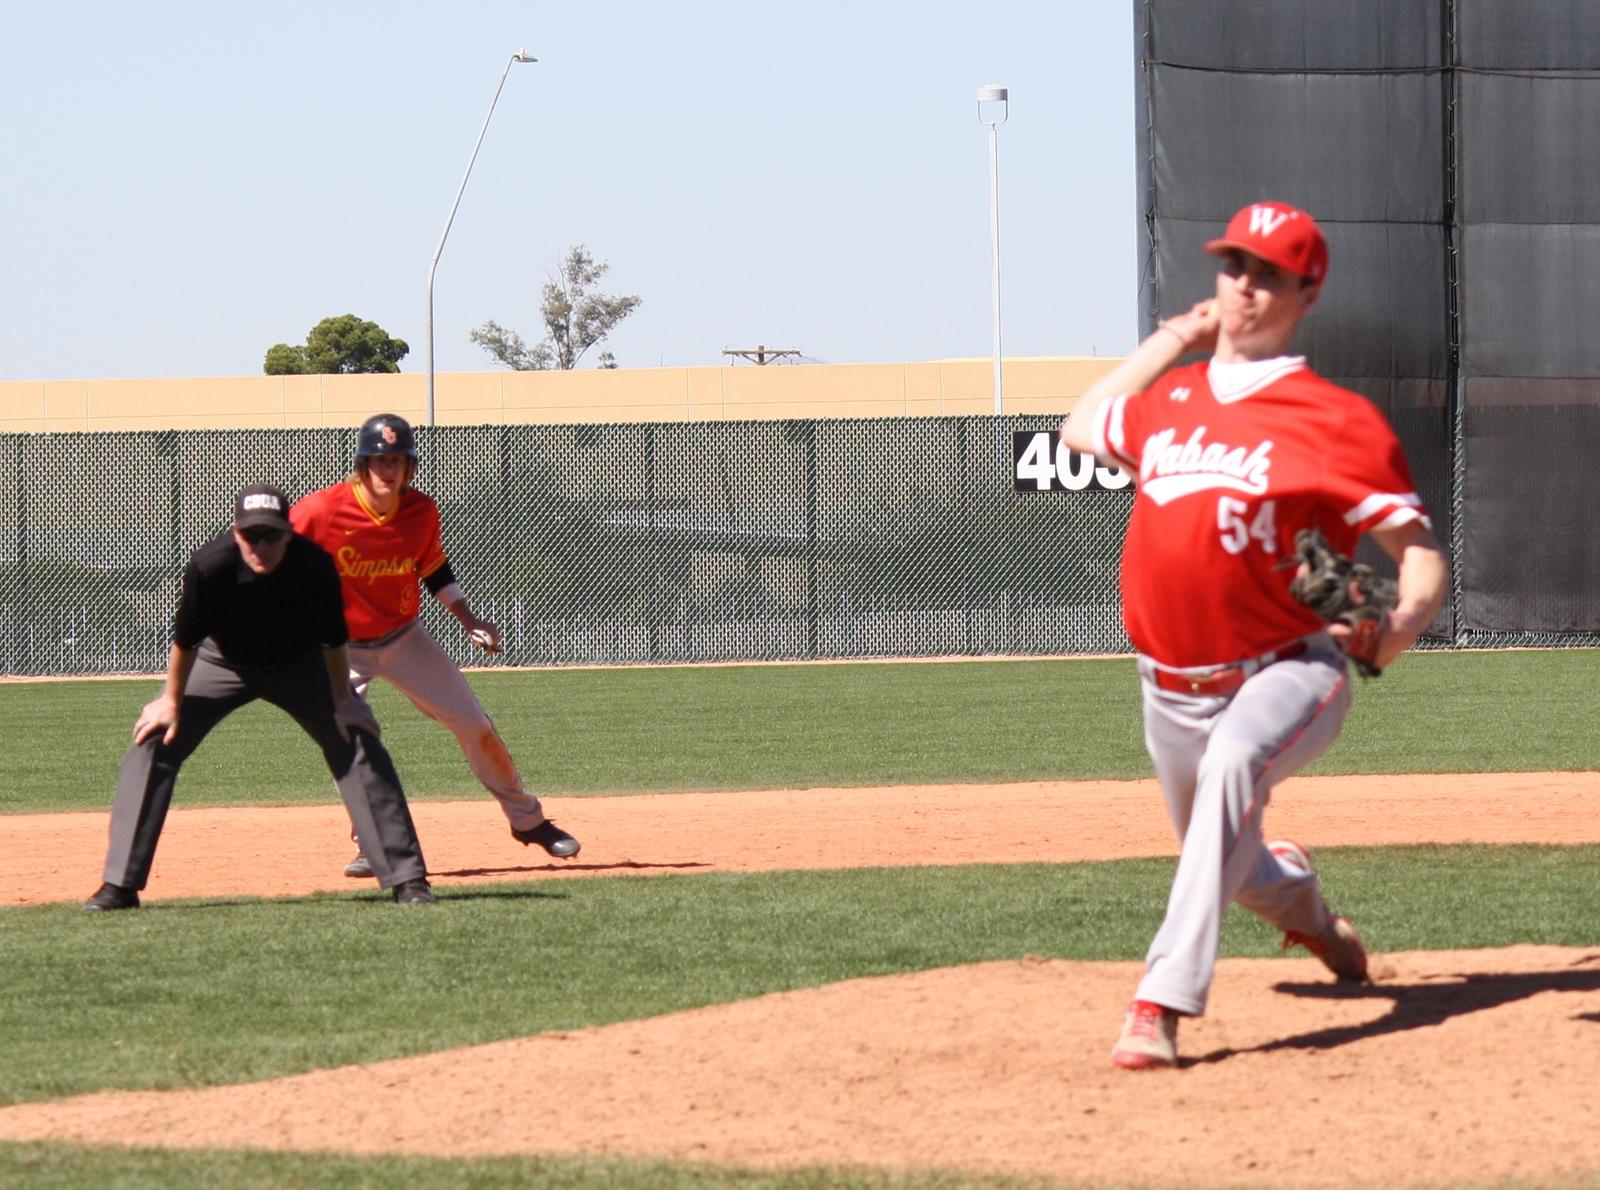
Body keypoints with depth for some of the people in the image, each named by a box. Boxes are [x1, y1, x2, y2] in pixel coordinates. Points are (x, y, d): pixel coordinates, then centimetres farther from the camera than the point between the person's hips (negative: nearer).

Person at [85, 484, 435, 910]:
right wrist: (172, 702, -11)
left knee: (358, 745, -12)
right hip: (221, 663, 0)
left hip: (300, 666, 0)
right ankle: (120, 886, -7)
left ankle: (407, 878, -4)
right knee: (153, 742, -13)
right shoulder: (211, 565, -34)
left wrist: (343, 701, -13)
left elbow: (332, 640, -16)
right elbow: (185, 640, -19)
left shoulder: (314, 564, -31)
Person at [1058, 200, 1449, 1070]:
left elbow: (1418, 548, -10)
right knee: (1225, 863, 18)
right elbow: (1080, 429, 30)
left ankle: (1163, 1004, -43)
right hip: (1171, 689, 6)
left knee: (1232, 762, -38)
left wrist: (1402, 624, -32)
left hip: (1286, 672, -6)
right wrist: (1169, 340, 19)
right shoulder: (1168, 400, 9)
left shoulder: (1333, 419, -8)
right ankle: (1297, 899, 58)